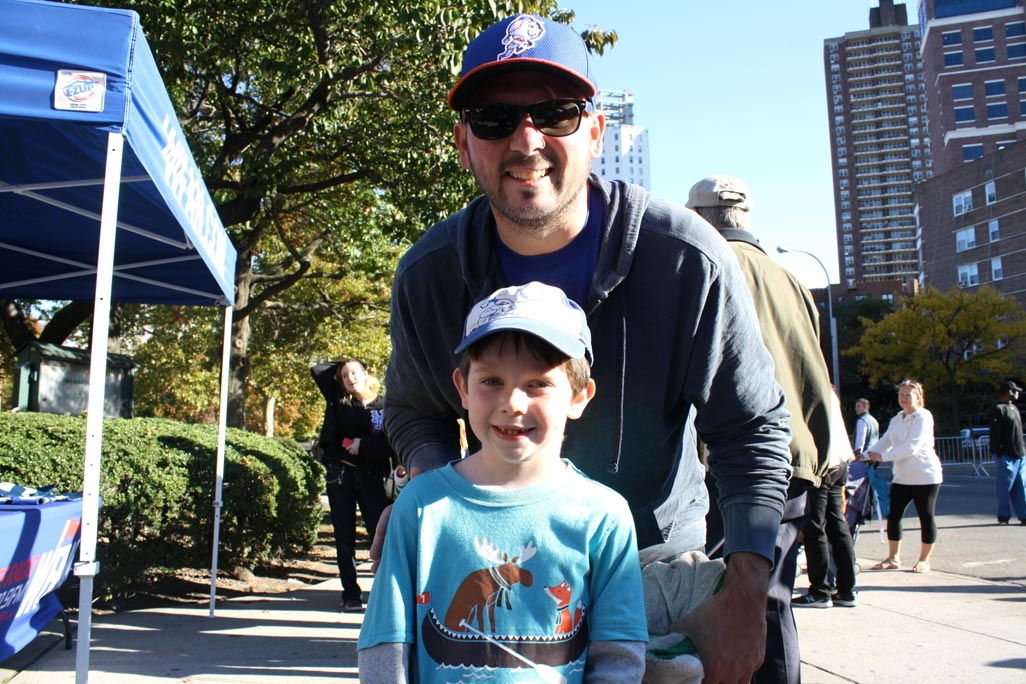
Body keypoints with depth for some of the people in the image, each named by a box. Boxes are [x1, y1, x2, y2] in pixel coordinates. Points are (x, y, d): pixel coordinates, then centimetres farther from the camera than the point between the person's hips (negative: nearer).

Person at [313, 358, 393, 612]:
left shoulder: (383, 406, 1)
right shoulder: (338, 401, 9)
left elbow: (393, 444, -6)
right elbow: (318, 370, 14)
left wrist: (363, 445, -14)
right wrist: (341, 366, 15)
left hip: (371, 477, -3)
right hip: (340, 475, 3)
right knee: (345, 537, 6)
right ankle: (351, 595, 13)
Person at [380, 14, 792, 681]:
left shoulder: (686, 257, -20)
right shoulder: (427, 273, -13)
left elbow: (754, 430, -13)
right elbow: (414, 411, 4)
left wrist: (745, 600, -22)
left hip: (656, 559, -1)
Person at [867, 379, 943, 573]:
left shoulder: (923, 417, -12)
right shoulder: (896, 420, 14)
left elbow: (912, 446, -22)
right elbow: (885, 440, 12)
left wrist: (883, 456, -22)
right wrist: (869, 454, -6)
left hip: (925, 476, -7)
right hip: (902, 477, 7)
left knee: (926, 517, 4)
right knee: (892, 515, 2)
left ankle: (924, 560, 15)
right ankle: (893, 558, 11)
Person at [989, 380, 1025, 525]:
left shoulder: (1014, 408, 17)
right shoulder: (998, 409, -10)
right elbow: (994, 434, -15)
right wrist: (998, 453, -19)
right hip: (1006, 457, -8)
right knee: (1005, 488, -1)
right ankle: (1003, 517, 7)